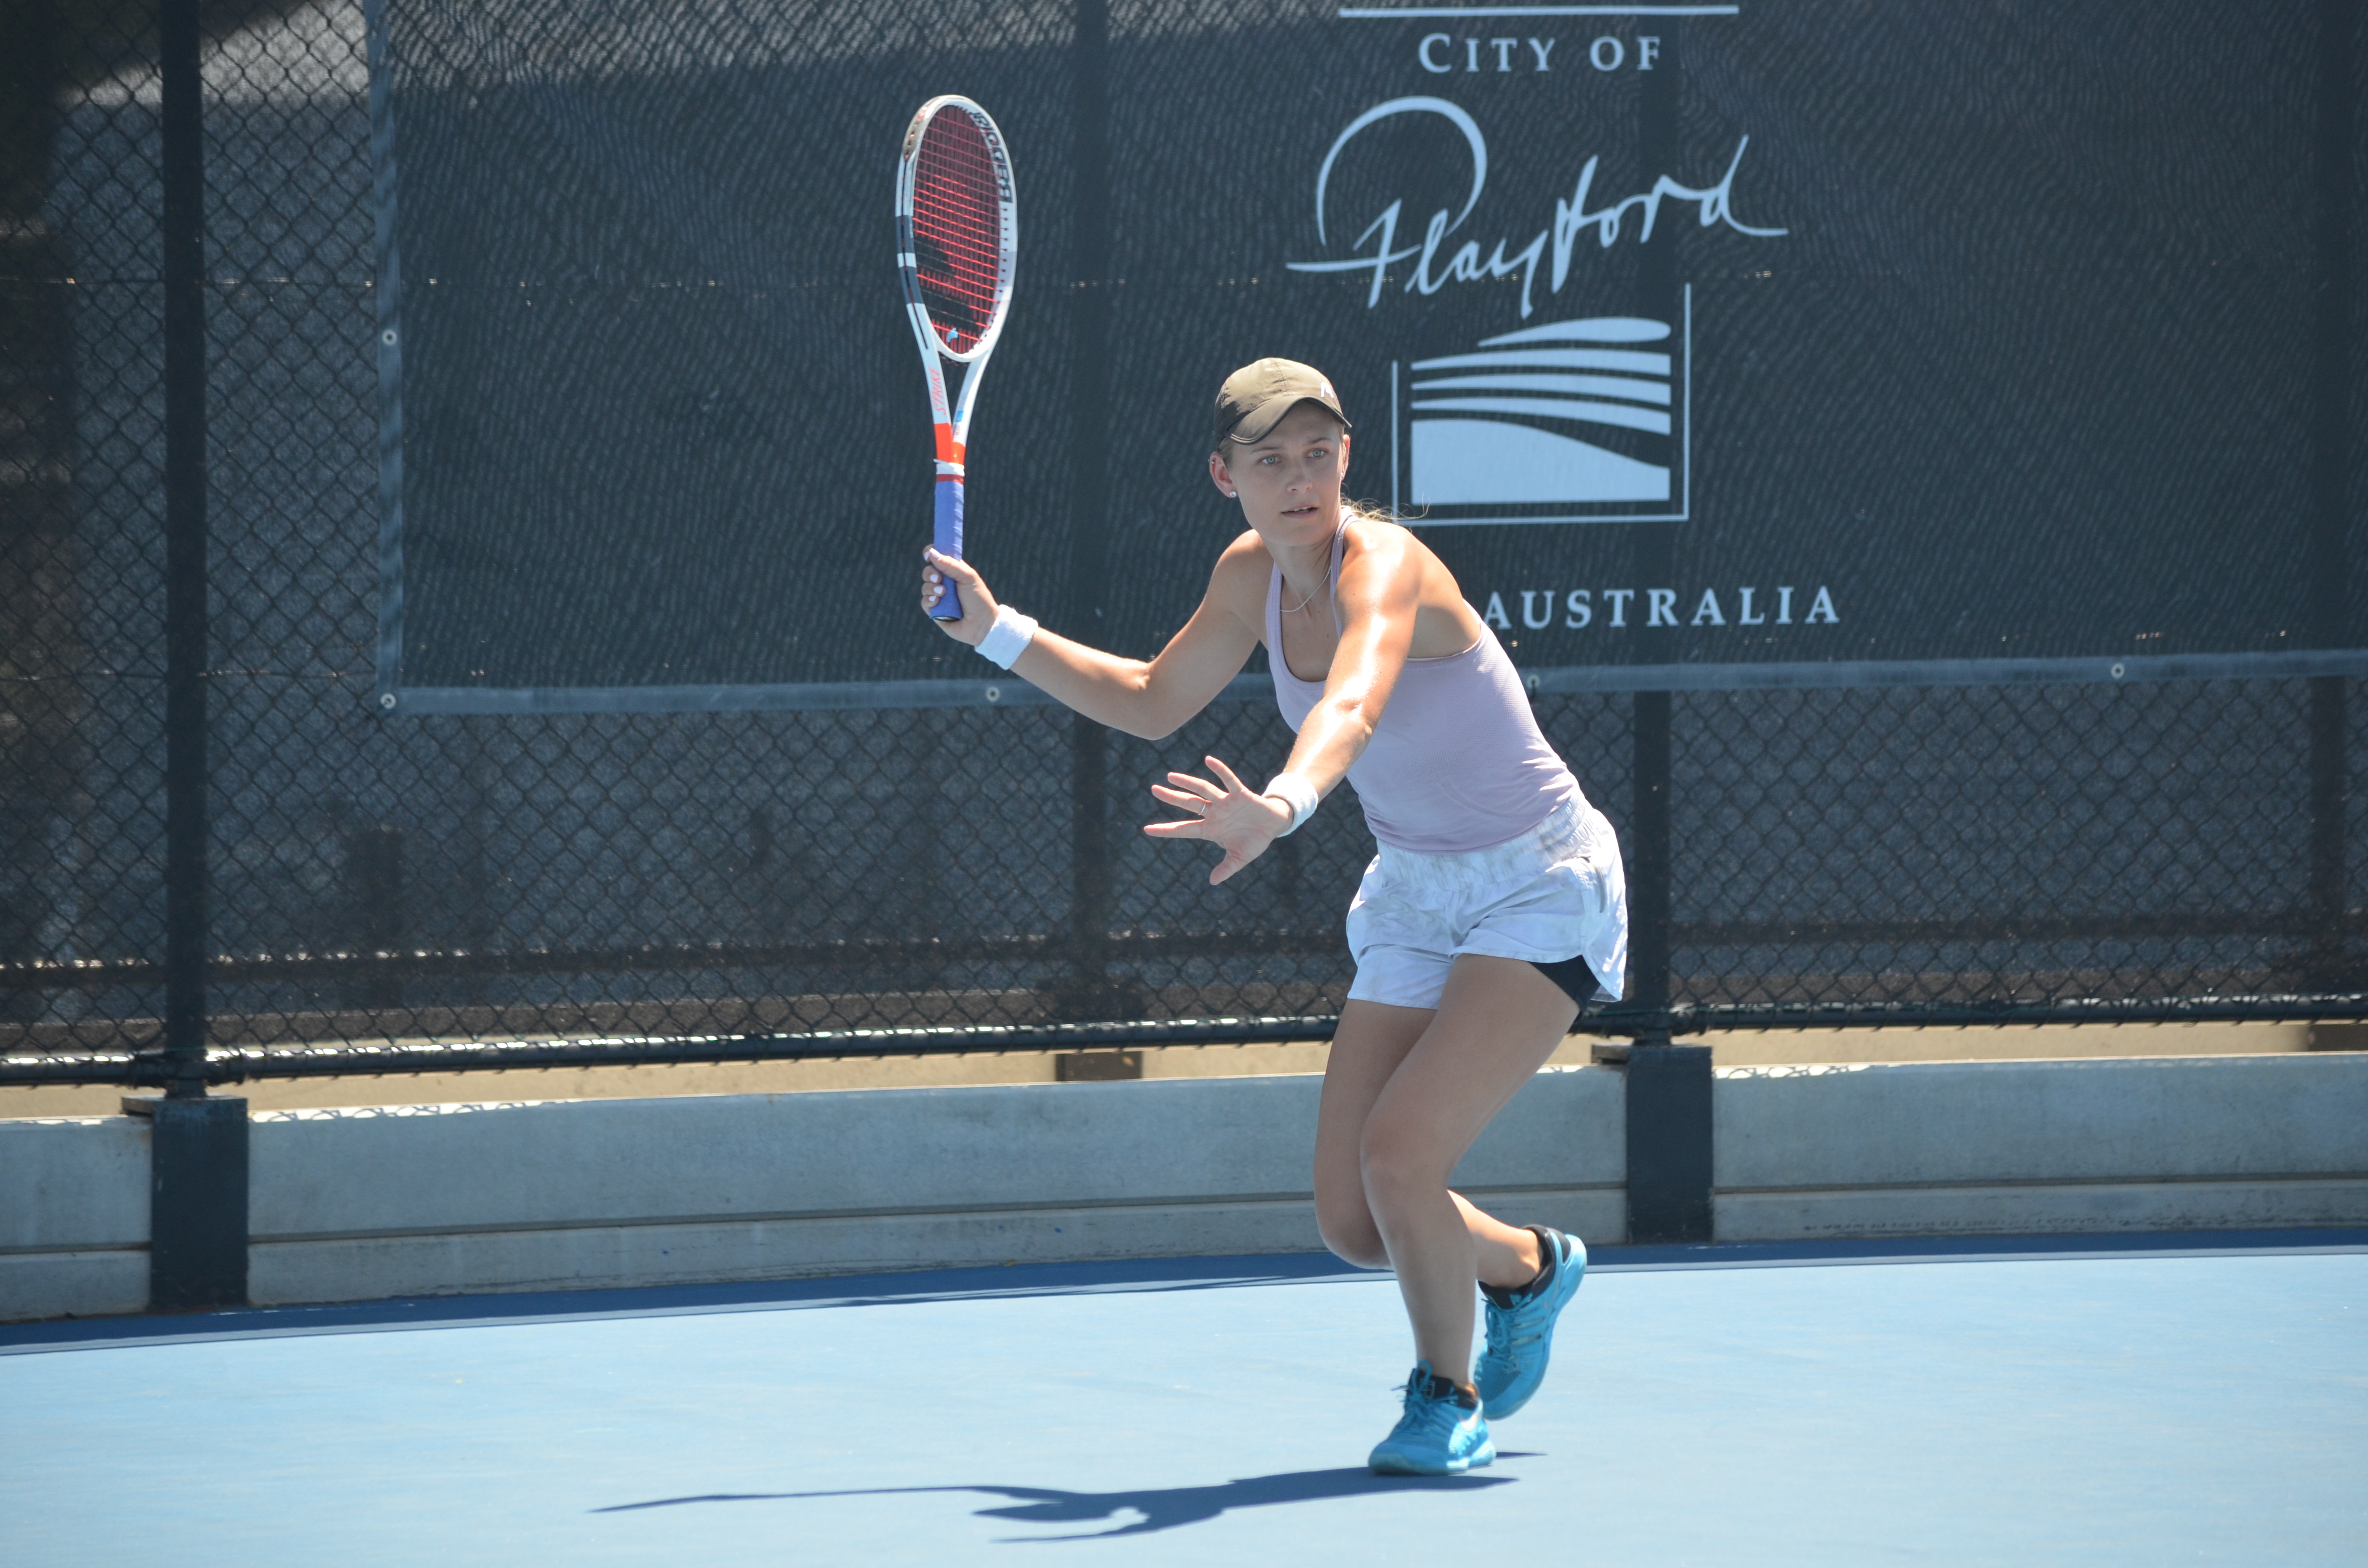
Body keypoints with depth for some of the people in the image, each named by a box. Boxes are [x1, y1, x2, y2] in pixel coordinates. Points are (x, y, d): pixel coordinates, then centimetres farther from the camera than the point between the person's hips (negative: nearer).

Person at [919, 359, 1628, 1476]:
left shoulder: (1382, 565, -26)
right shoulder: (1254, 574, -2)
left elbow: (1352, 707, -48)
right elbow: (1153, 704, 16)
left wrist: (1281, 807, -68)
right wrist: (997, 631, 8)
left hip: (1538, 890, -7)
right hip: (1415, 900, 7)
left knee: (1399, 1150, -23)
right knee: (1352, 1220, 1)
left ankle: (1448, 1396, 3)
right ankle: (1528, 1269, 34)